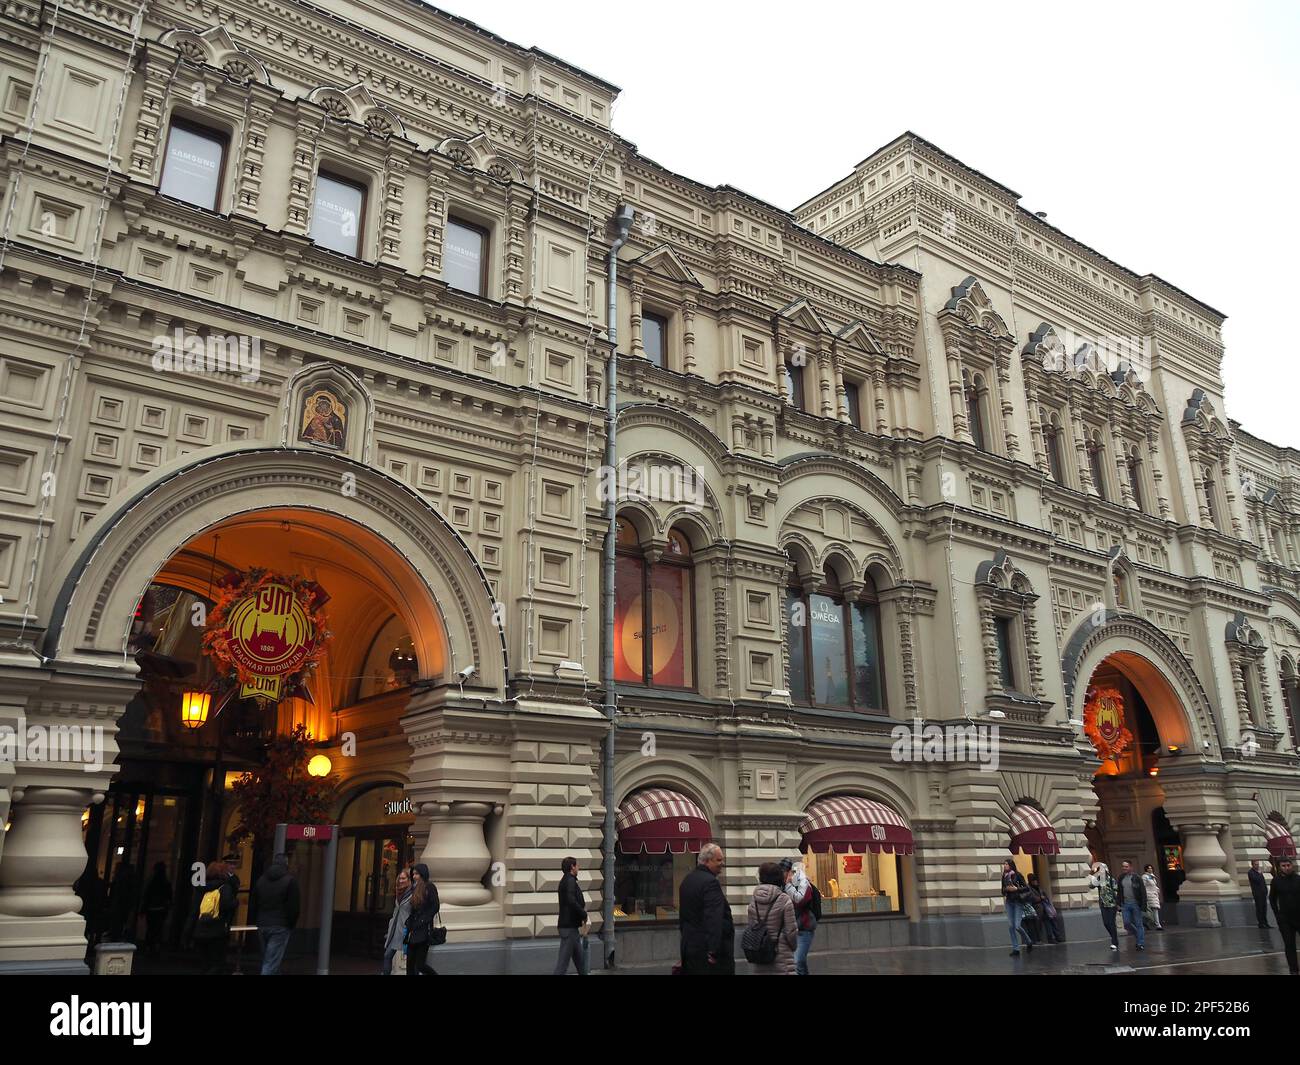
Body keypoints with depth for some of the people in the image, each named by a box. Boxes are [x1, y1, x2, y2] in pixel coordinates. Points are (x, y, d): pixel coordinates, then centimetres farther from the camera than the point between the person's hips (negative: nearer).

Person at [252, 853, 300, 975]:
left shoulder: (261, 879, 9)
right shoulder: (290, 879, -8)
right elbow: (294, 906, -9)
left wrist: (261, 921, 15)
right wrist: (291, 925, 4)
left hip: (262, 925, 6)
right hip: (280, 927, -6)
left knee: (267, 961, 16)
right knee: (271, 964, -6)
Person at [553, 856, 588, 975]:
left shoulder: (566, 880, 17)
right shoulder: (570, 880, -14)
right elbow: (571, 901, -27)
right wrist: (584, 915, -16)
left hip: (572, 926, 10)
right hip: (569, 926, -10)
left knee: (579, 959, 17)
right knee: (564, 959, -8)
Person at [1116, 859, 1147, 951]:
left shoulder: (1136, 878, -7)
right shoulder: (1121, 878, 8)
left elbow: (1143, 892, -7)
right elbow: (1119, 892, 14)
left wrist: (1143, 905, -13)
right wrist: (1119, 904, 10)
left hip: (1135, 903, -4)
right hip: (1125, 904, 5)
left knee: (1138, 924, 0)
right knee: (1127, 924, 1)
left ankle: (1141, 944, 9)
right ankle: (1141, 934, 26)